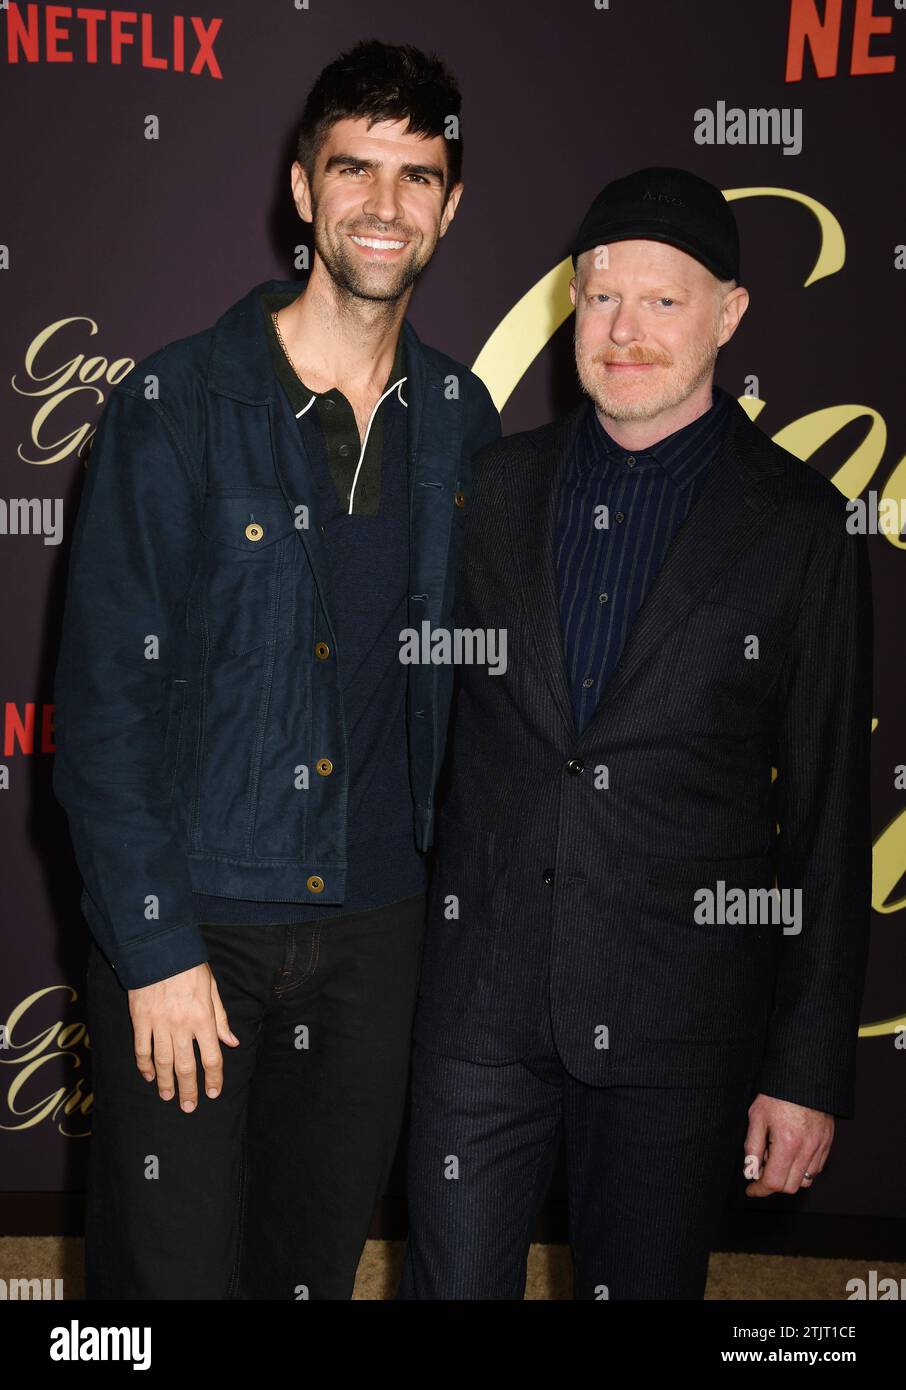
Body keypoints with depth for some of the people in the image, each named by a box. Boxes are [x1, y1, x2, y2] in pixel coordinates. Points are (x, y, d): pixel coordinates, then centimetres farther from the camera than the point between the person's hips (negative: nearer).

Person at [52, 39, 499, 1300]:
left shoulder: (461, 420, 5)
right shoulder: (176, 405, -8)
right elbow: (104, 698, -9)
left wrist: (453, 889, 7)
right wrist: (154, 949, -13)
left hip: (377, 920, 4)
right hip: (191, 922, -4)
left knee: (318, 1262, 16)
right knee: (169, 1268, 4)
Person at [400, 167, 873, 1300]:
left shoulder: (802, 526, -4)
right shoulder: (495, 485, 5)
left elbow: (827, 816, -3)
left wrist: (810, 1070, -4)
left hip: (677, 1027, -2)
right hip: (481, 995, 2)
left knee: (641, 1283, 13)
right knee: (451, 1282, 8)